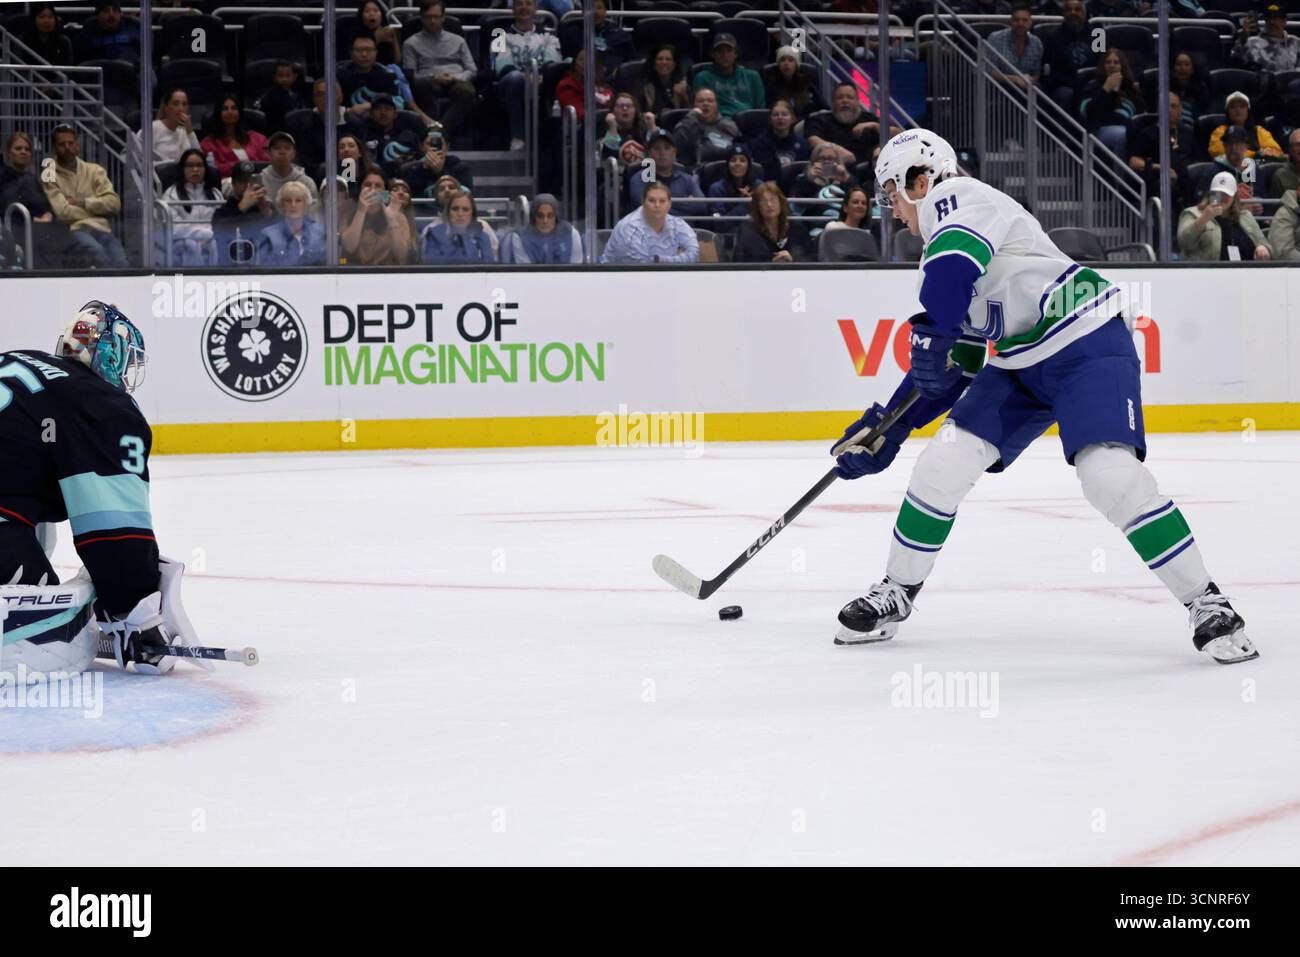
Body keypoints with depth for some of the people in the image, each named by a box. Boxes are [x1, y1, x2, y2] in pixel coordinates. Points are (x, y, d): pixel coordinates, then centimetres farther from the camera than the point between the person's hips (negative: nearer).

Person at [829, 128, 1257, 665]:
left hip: (1088, 345, -9)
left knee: (1111, 476, -25)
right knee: (944, 463, -1)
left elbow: (955, 262, -33)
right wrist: (888, 428, 18)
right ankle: (896, 592, 14)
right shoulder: (939, 256, 19)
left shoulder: (953, 197, -9)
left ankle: (1207, 606, -17)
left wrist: (931, 334, -32)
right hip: (1022, 362, 10)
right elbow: (953, 362, 22)